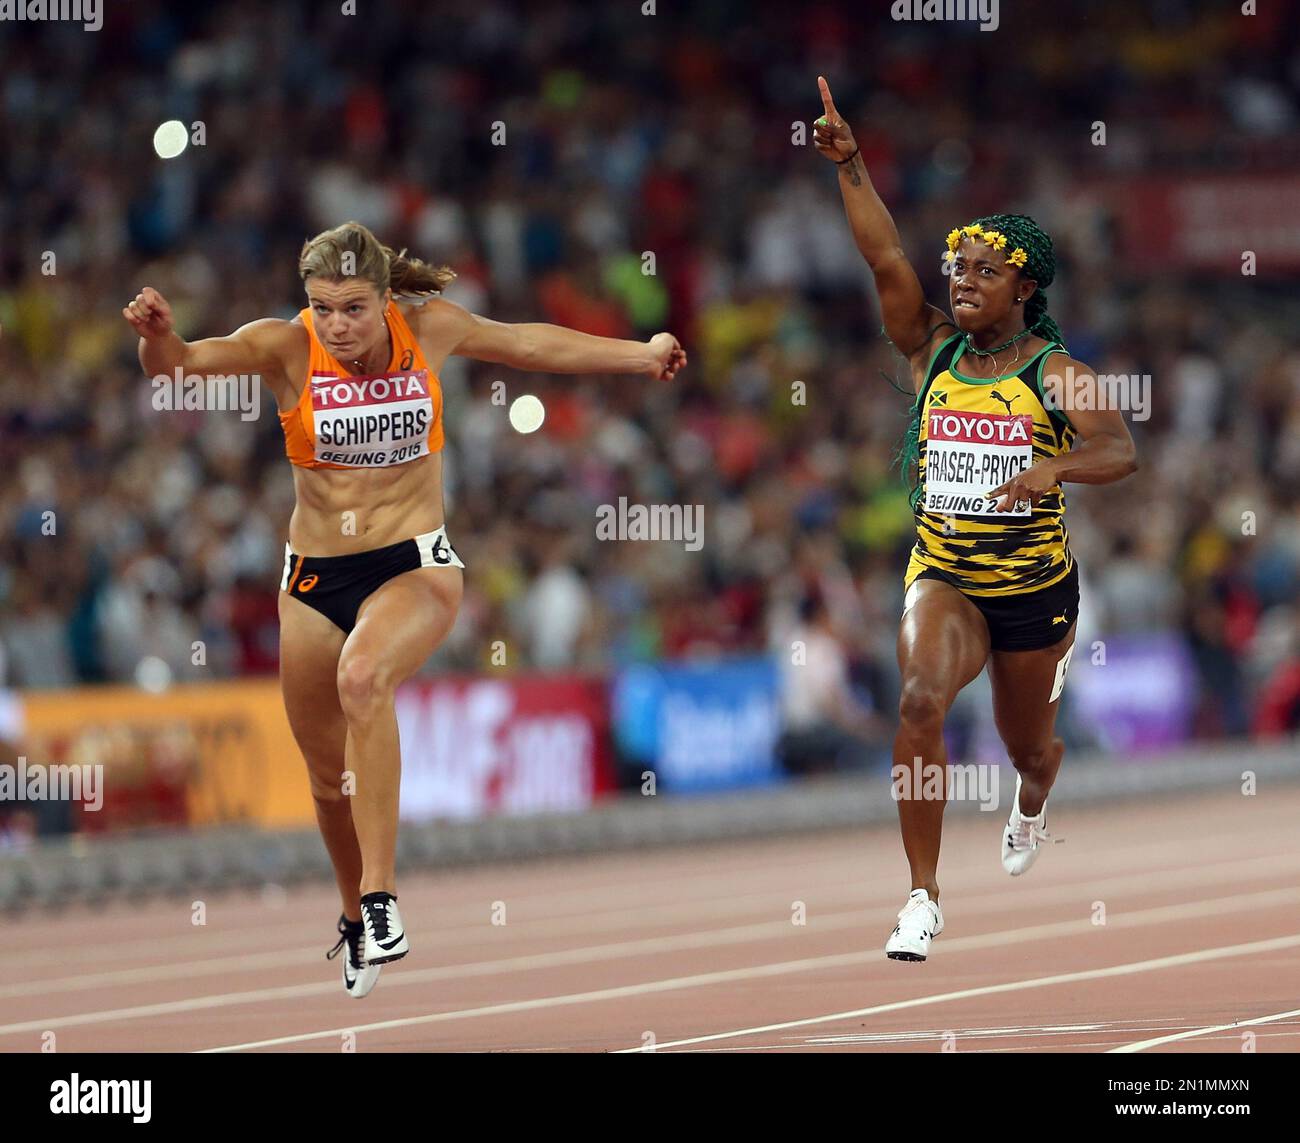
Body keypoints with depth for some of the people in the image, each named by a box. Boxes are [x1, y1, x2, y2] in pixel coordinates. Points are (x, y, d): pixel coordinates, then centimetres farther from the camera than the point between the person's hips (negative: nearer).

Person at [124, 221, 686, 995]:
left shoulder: (430, 327, -7)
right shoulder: (287, 347, -11)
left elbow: (526, 343, 12)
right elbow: (189, 361, -27)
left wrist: (640, 355, 23)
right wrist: (160, 337, -51)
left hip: (415, 567, -2)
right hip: (315, 578, 2)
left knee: (362, 676, -34)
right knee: (330, 777, 12)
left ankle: (381, 899, -33)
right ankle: (358, 922, 41)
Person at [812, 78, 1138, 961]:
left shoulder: (1055, 372, -9)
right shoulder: (933, 353, 0)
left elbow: (1121, 451, -22)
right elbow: (886, 258, -10)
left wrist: (1054, 466, -40)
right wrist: (849, 167, -19)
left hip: (1036, 586, -1)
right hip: (943, 578, 1)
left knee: (1027, 744, 19)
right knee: (921, 699, -28)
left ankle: (1031, 809, 61)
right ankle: (924, 898, -24)